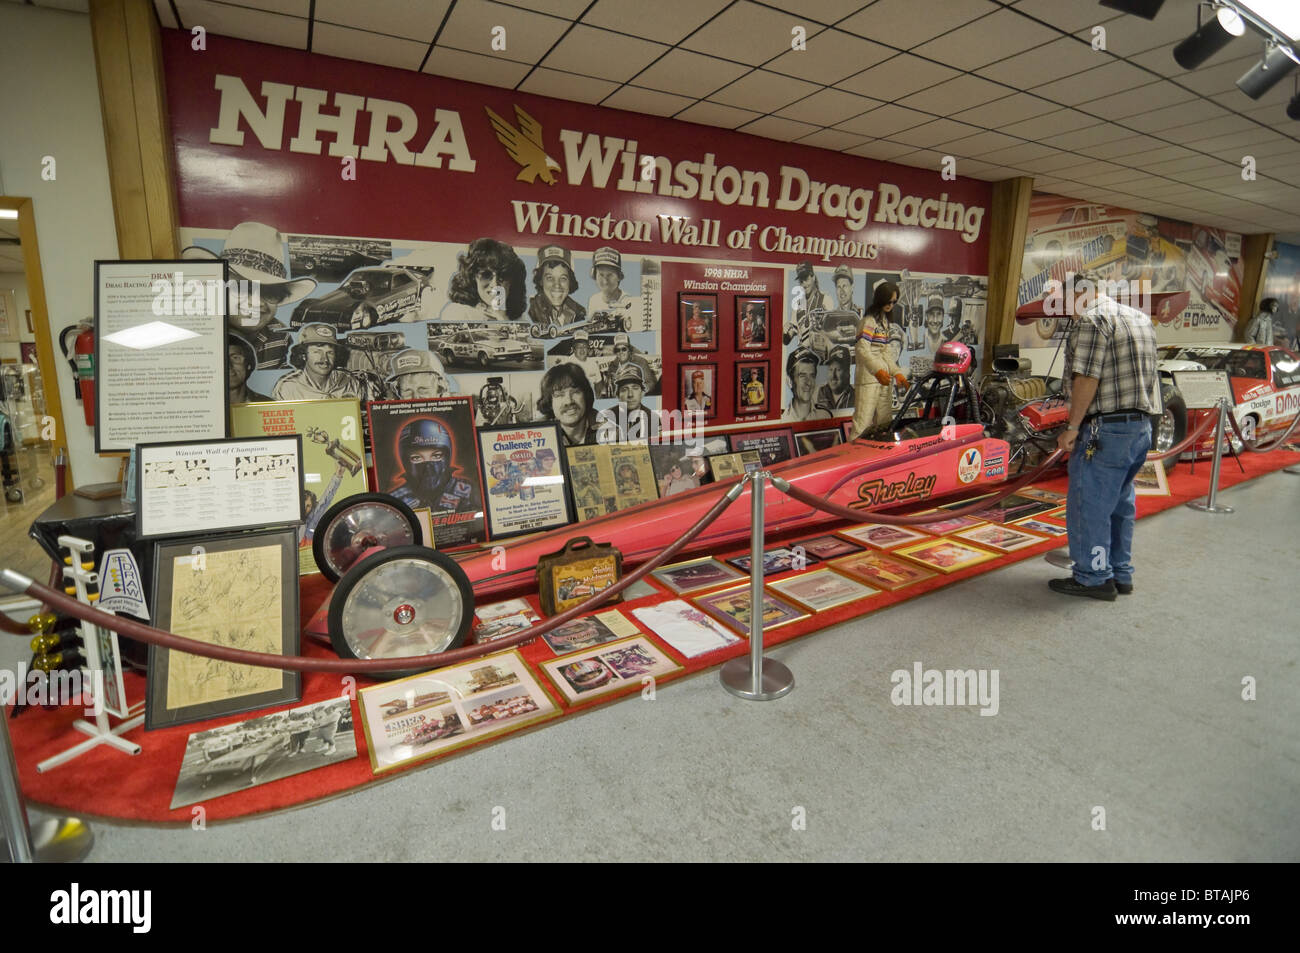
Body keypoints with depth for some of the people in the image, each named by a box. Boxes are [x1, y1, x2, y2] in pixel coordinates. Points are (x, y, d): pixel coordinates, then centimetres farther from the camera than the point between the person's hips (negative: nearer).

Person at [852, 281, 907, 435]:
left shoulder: (884, 321, 20)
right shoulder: (869, 320, -8)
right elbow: (862, 350, -20)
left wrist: (897, 372, 11)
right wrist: (877, 370, -32)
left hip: (884, 377, 9)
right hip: (869, 378, -9)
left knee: (884, 423, 13)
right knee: (863, 422, -13)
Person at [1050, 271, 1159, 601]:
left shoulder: (1092, 320, -12)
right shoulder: (1141, 318, 17)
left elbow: (1087, 378, -19)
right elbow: (1151, 376, 21)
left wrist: (1072, 426, -15)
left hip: (1105, 428, -10)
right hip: (1141, 426, 10)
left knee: (1088, 504, -1)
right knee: (1120, 503, 17)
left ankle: (1094, 578, 6)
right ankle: (1121, 574, 26)